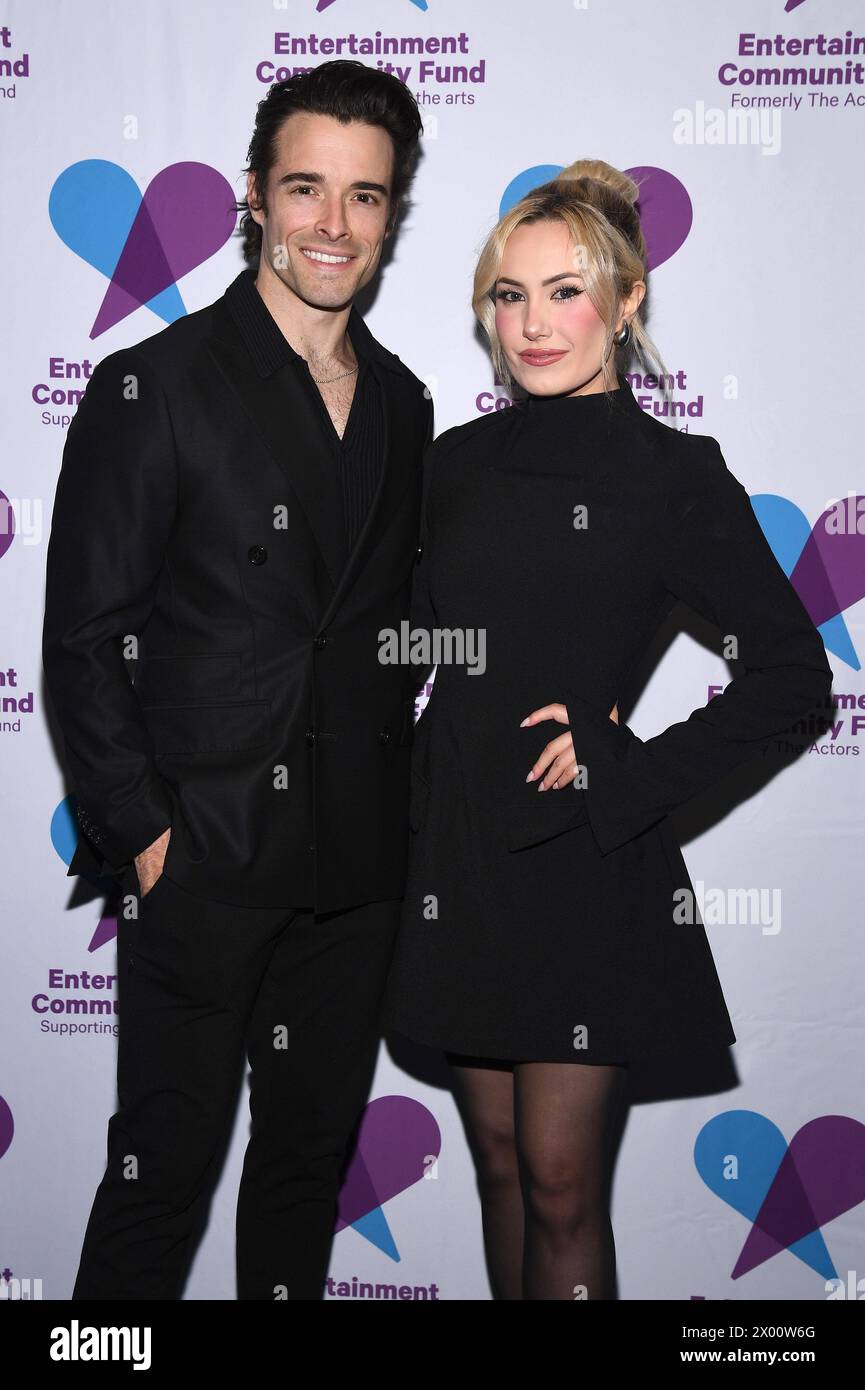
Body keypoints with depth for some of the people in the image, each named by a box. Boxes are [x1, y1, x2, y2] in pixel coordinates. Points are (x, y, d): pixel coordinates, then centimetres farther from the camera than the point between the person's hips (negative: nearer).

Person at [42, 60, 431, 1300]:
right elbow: (82, 639, -9)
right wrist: (144, 832, -12)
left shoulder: (402, 404, 9)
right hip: (204, 861, -5)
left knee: (312, 1152, 18)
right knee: (165, 1172, 5)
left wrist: (390, 800, 8)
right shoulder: (154, 386, -8)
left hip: (357, 869, 5)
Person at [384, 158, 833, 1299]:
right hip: (459, 857, 5)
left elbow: (793, 668, -4)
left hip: (590, 870, -4)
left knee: (561, 1184, 2)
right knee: (499, 1161, 15)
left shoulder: (674, 475, -6)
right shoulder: (457, 463, 8)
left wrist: (638, 771, -11)